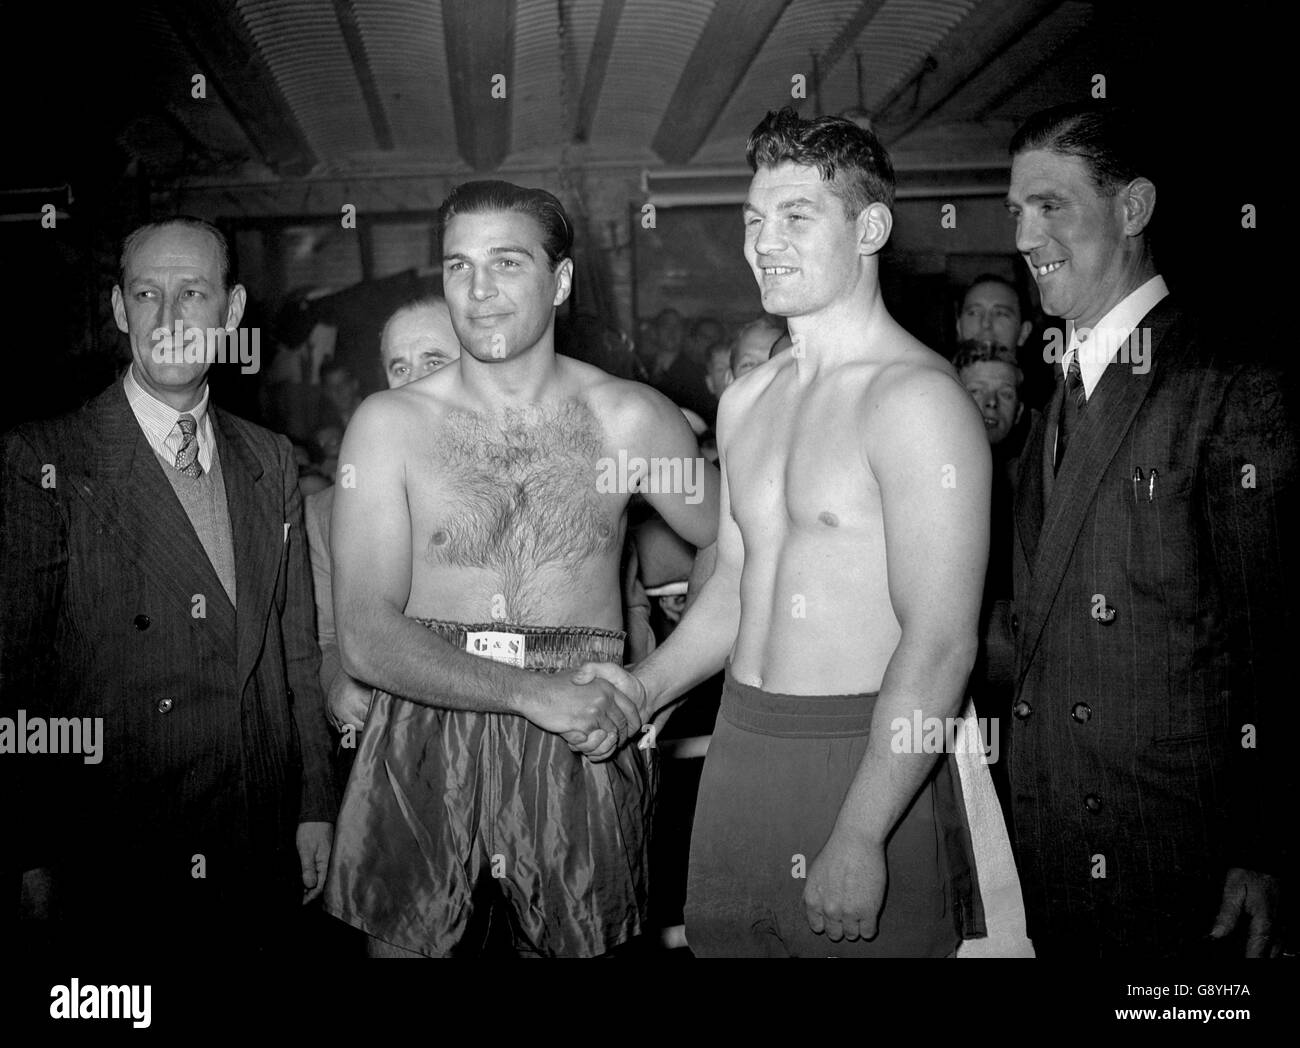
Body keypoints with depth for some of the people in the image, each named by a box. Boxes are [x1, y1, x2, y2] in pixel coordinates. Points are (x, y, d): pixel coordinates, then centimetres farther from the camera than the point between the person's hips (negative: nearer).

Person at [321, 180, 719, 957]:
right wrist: (533, 694, -19)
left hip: (583, 762, 0)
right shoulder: (390, 424, -2)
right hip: (423, 761, 0)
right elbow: (367, 639, -9)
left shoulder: (628, 418, -1)